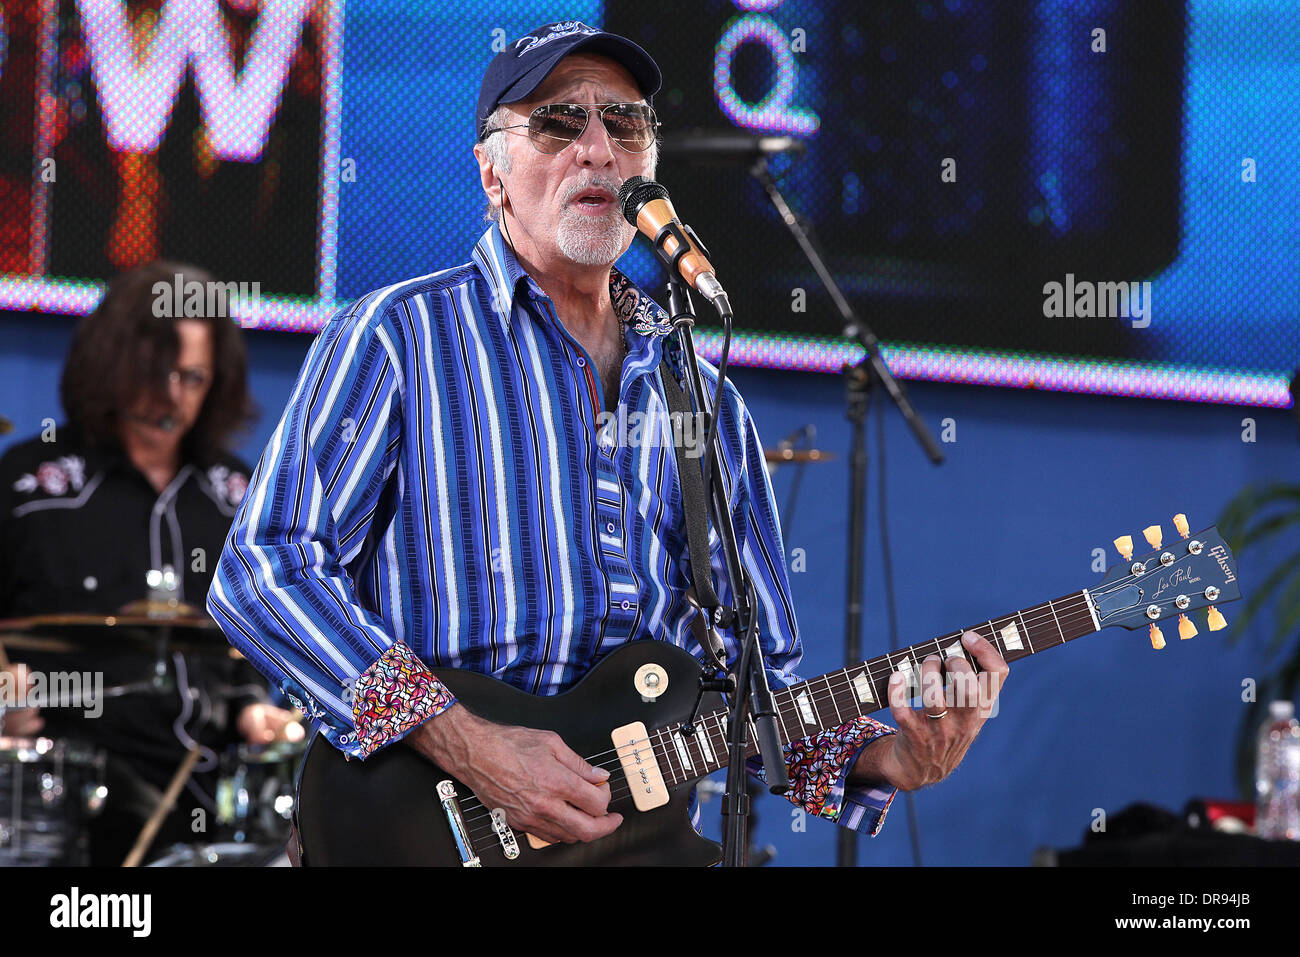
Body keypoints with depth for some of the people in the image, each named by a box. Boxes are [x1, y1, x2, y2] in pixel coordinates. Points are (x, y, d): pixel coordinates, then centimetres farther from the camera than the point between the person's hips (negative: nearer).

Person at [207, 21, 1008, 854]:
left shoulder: (708, 404, 17)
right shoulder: (398, 339, 2)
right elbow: (263, 572, -8)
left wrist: (889, 759, 0)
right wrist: (465, 746, -17)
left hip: (649, 836, 5)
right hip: (434, 836, -4)